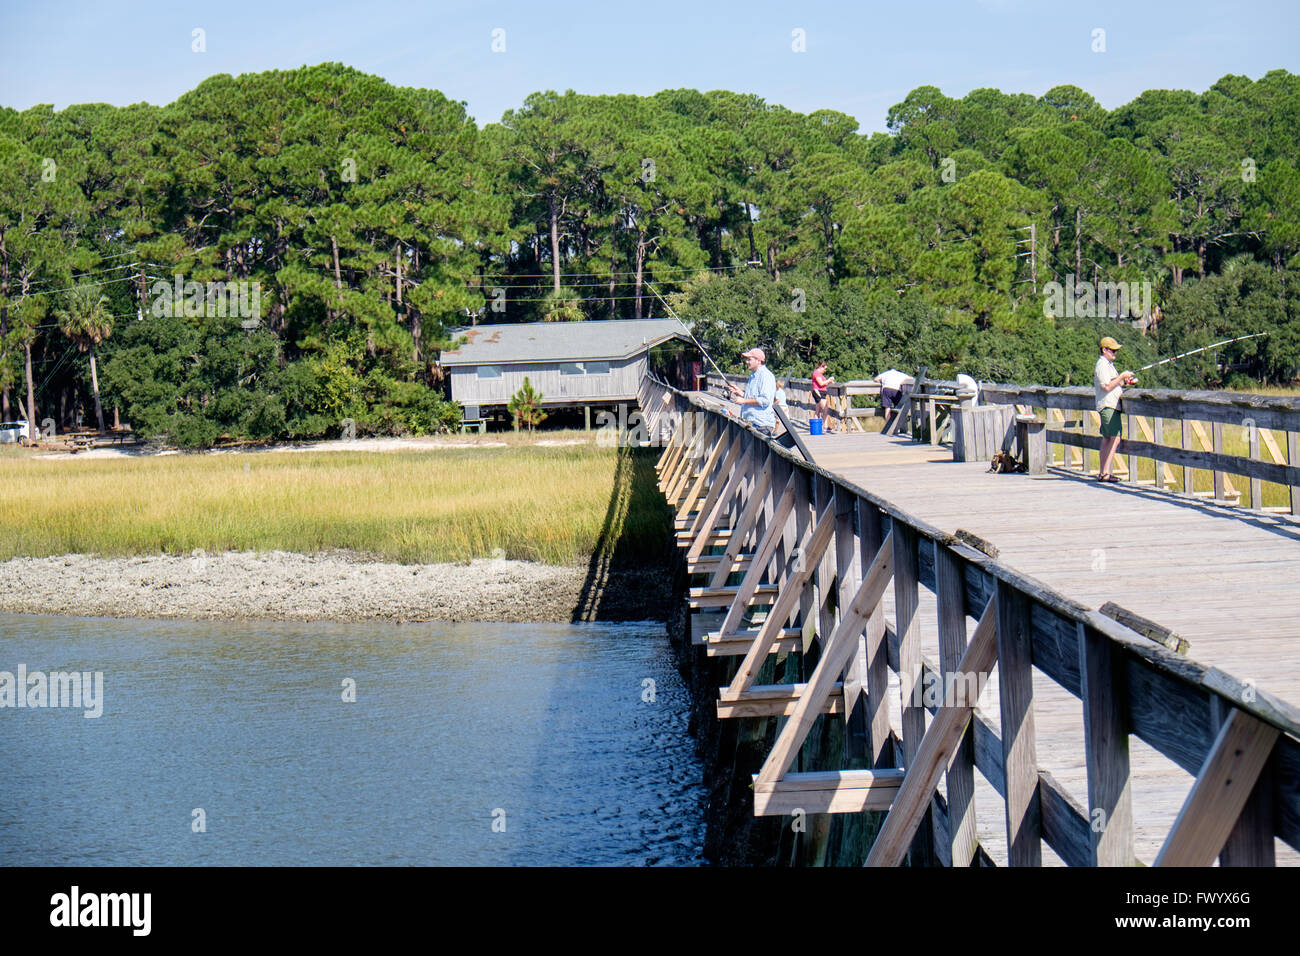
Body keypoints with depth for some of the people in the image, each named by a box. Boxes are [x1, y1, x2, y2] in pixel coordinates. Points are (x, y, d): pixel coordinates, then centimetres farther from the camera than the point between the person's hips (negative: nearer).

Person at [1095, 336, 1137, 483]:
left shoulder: (1108, 364, 19)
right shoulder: (1102, 365, -13)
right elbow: (1107, 387, -21)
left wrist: (1125, 382, 12)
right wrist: (1122, 377, -14)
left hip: (1111, 406, 11)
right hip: (1109, 406, -11)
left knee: (1107, 438, 10)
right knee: (1115, 439, -15)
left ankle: (1103, 473, 12)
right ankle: (1105, 473, -19)